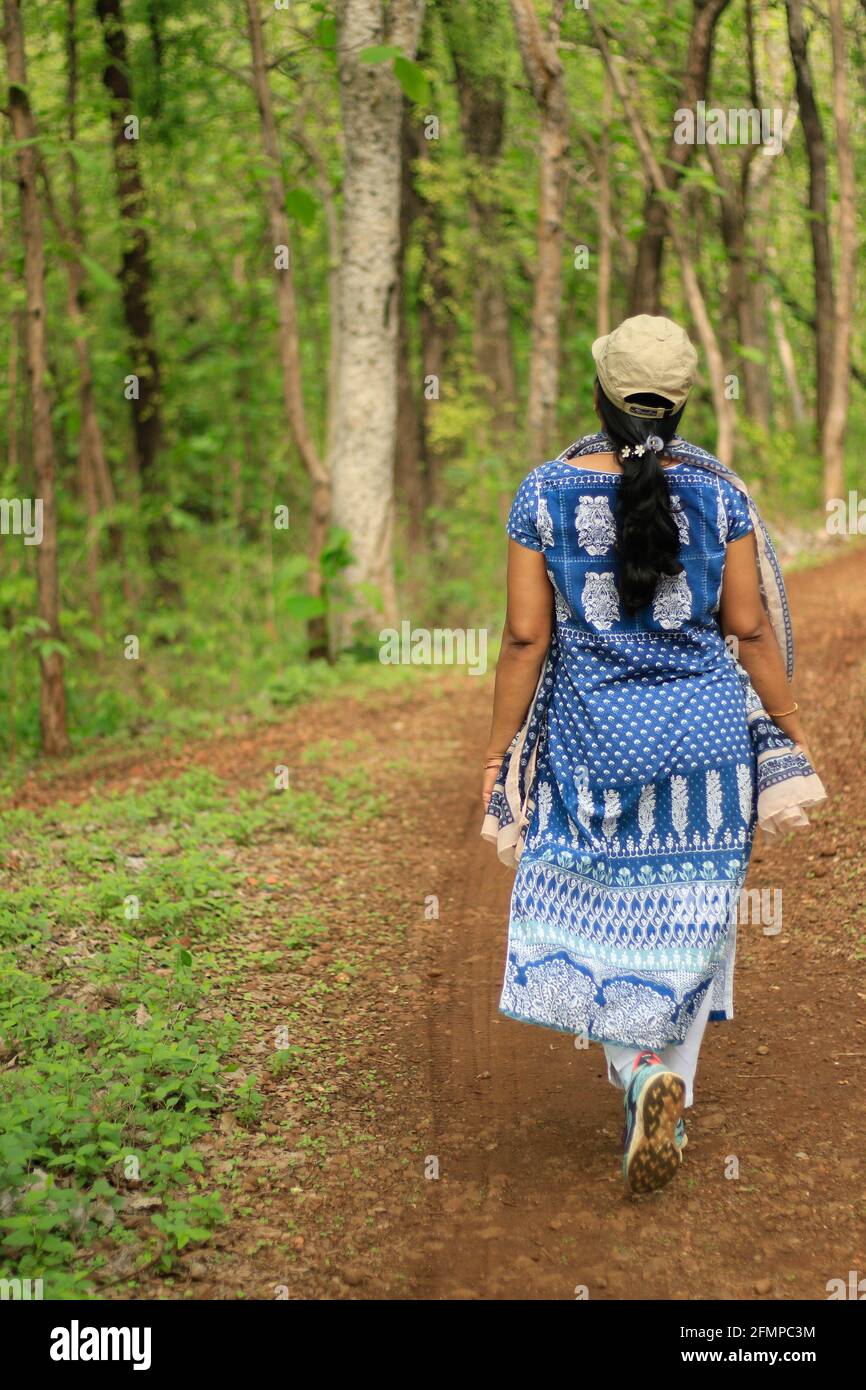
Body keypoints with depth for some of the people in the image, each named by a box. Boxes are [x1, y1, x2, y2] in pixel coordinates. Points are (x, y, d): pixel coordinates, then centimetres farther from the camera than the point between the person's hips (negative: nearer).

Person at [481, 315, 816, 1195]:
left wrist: (497, 752, 1)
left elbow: (526, 638, -8)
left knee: (600, 921, 13)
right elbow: (750, 633, -1)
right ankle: (665, 1090, 9)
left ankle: (645, 1072, -7)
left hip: (594, 747, -1)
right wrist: (793, 728, 12)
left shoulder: (546, 495, -9)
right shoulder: (718, 497, -6)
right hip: (707, 743, 1)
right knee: (686, 925, 13)